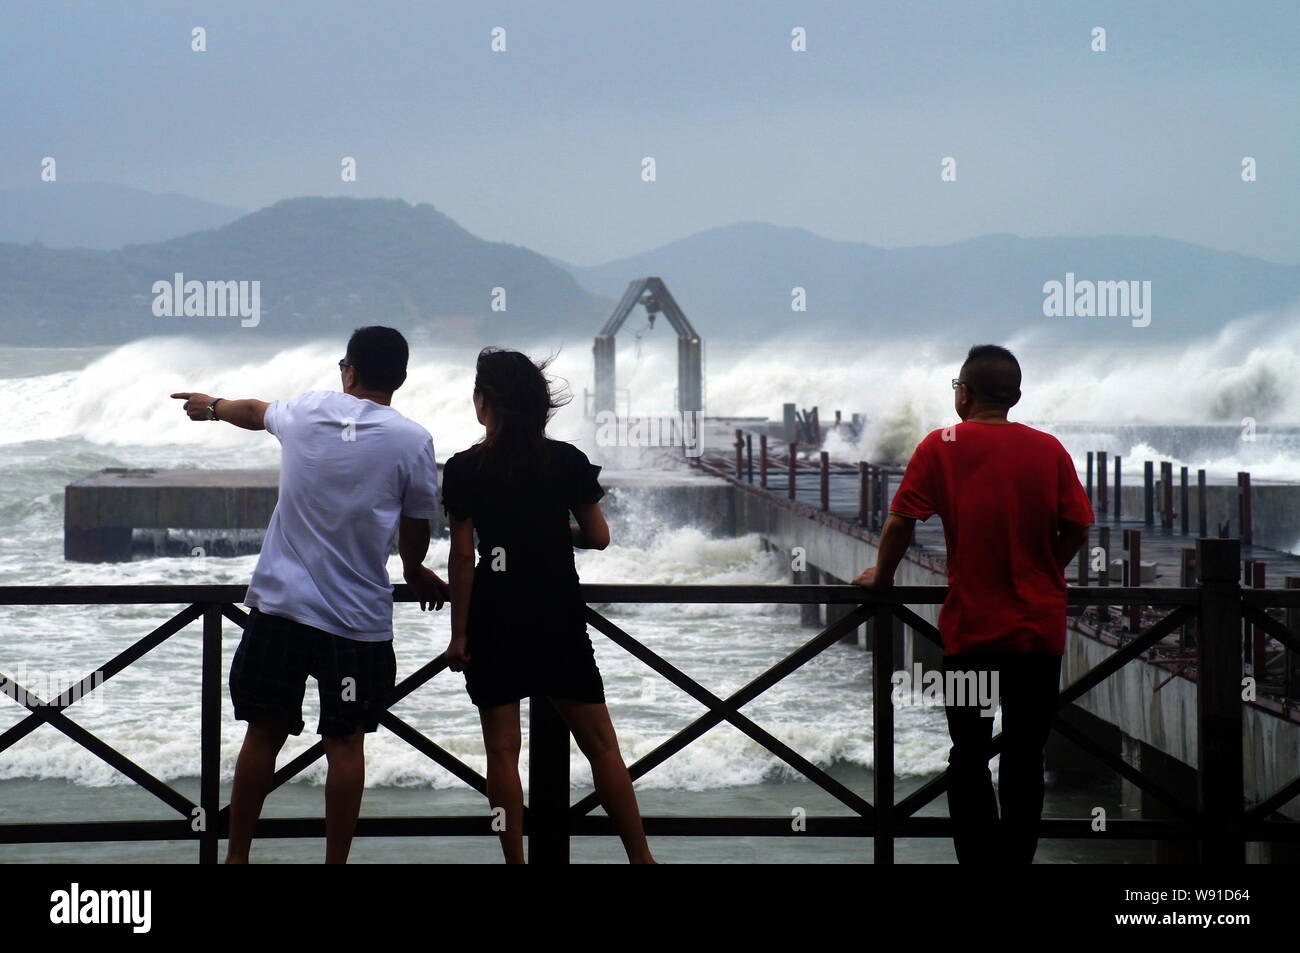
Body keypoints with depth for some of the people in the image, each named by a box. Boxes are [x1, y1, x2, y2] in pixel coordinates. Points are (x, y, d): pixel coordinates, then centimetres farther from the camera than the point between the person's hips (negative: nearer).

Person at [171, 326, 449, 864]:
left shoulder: (307, 411, 3)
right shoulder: (412, 441, -6)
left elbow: (257, 412, 26)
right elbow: (416, 530, 4)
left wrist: (214, 407, 49)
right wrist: (416, 572, 27)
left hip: (279, 606, 2)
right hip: (358, 618, -2)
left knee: (263, 733, 9)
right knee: (345, 743, 5)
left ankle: (236, 856, 18)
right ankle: (336, 861, 8)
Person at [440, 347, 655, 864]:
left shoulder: (464, 469, -7)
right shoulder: (568, 461, -2)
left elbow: (462, 555, -6)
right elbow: (598, 536, 3)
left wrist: (458, 633, -1)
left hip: (493, 623, -1)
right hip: (560, 622, 1)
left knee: (502, 749, 4)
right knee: (601, 744, 6)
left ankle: (516, 860, 3)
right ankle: (641, 857, 7)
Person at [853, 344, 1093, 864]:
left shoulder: (941, 447, -6)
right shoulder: (1049, 449, -1)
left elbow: (900, 522, -7)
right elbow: (1077, 529, 0)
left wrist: (882, 575, 10)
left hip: (971, 628, -2)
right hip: (1039, 627, 2)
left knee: (969, 759, 9)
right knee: (1025, 759, 10)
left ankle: (979, 859, 4)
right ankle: (1017, 858, 13)